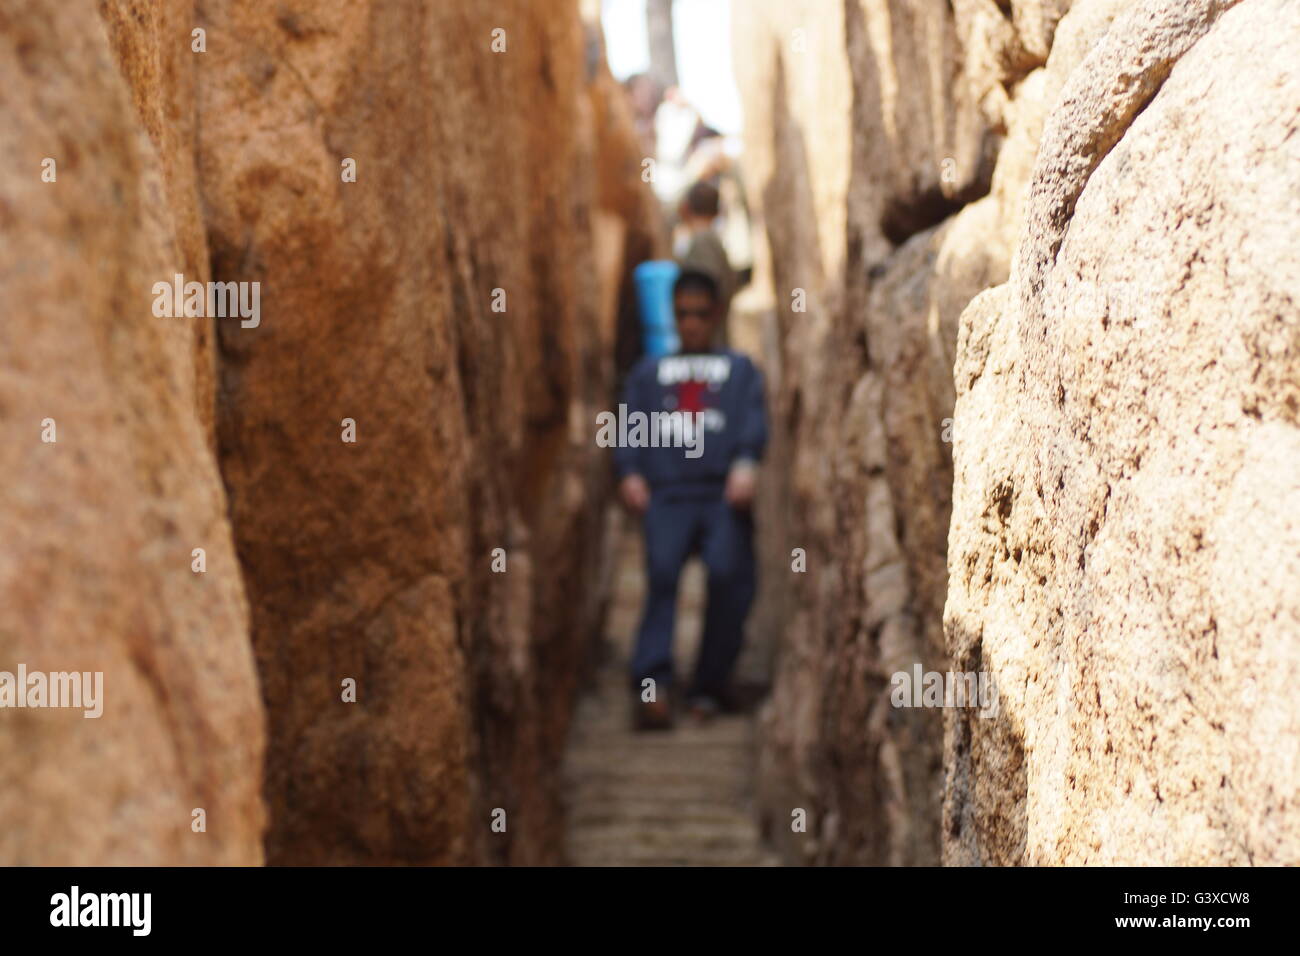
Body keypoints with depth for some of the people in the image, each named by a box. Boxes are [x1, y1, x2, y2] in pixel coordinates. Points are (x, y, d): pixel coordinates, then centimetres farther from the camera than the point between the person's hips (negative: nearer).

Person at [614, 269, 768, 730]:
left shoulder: (739, 369, 29)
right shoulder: (650, 372, 32)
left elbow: (754, 419, 12)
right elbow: (630, 422, 17)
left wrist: (746, 463, -9)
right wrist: (629, 472, -3)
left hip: (723, 492, 0)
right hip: (668, 491, 1)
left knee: (727, 573, -22)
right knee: (662, 571, -22)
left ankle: (710, 685, -11)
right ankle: (652, 685, -33)